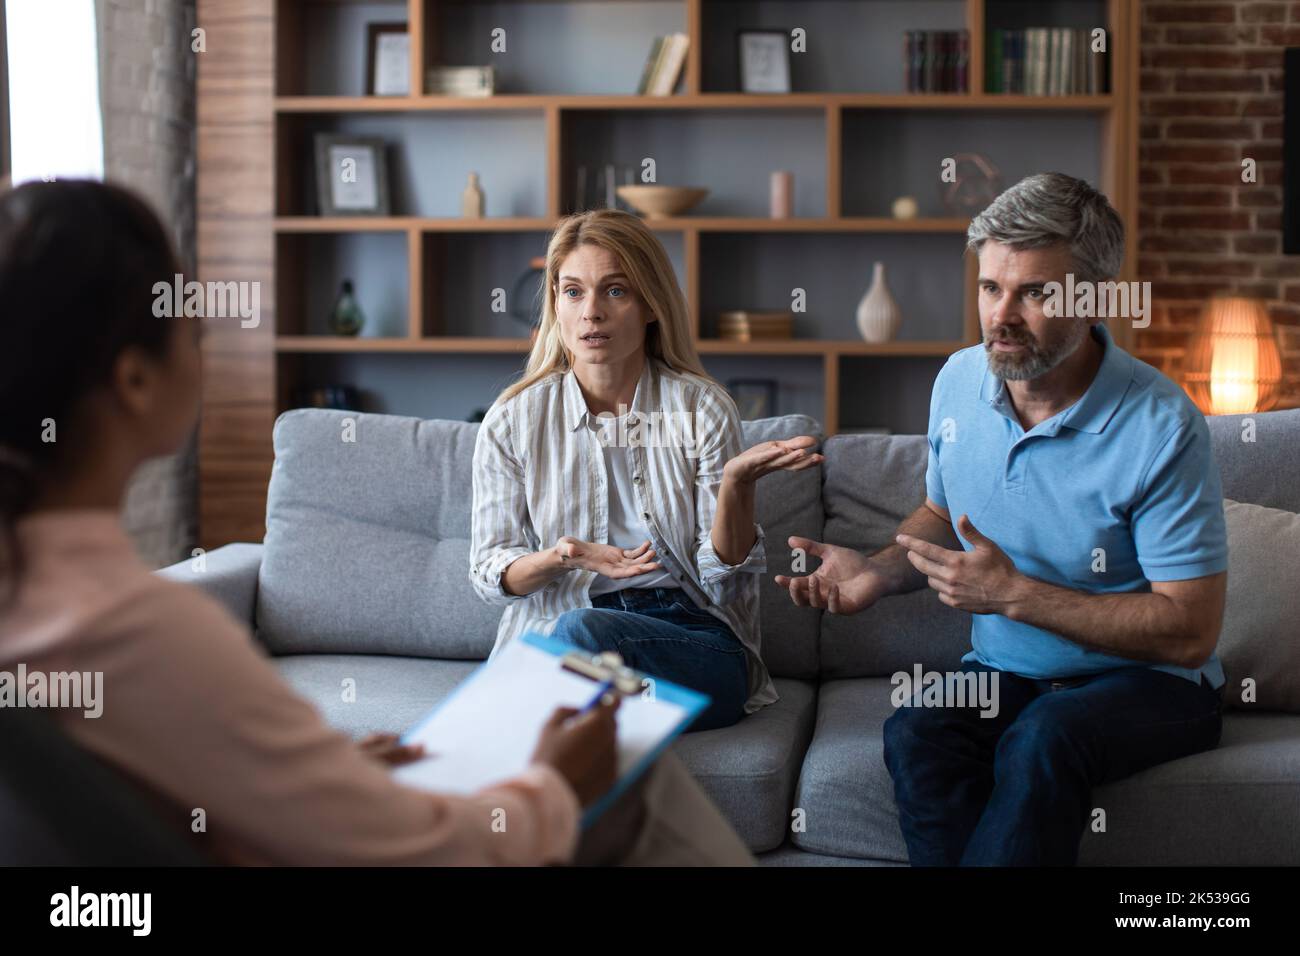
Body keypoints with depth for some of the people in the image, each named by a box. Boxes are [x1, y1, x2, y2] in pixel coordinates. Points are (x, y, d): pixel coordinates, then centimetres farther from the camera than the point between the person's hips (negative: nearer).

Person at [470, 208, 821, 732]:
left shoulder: (703, 408, 2)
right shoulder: (512, 422, 4)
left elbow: (724, 579, 0)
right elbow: (490, 572, 6)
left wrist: (737, 483, -19)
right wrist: (558, 559, -17)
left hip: (694, 641, -1)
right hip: (549, 637, 1)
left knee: (587, 628, -34)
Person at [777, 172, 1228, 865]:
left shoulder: (1160, 427, -18)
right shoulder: (959, 380, 0)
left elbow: (1190, 632, -18)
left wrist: (1016, 595, -22)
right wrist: (879, 572, -2)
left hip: (1147, 682, -4)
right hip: (1004, 673, 4)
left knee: (1043, 737, -37)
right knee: (914, 733, -29)